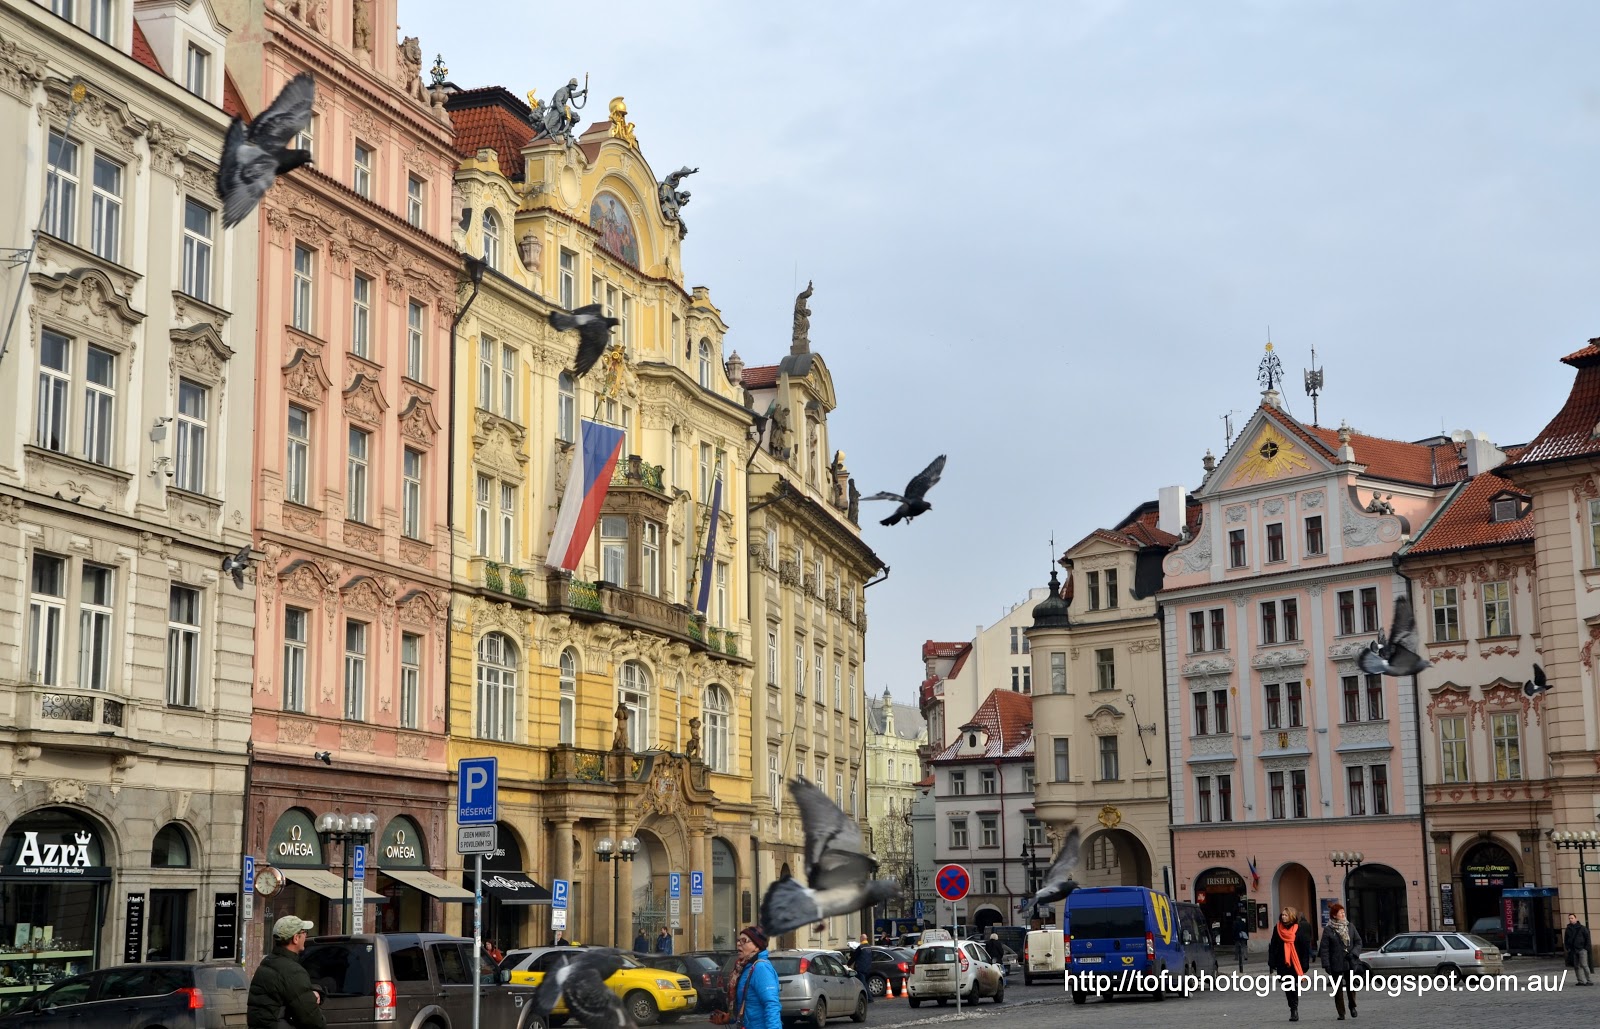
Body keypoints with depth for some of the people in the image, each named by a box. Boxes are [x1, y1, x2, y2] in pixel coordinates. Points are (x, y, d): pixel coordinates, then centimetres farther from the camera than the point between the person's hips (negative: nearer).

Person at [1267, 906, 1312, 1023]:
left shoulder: (1300, 929, -3)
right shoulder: (1278, 929, 6)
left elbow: (1306, 947, -4)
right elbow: (1272, 946, 7)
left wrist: (1305, 963, -9)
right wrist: (1272, 962, 1)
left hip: (1296, 963, -3)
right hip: (1282, 964, 3)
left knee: (1294, 987, -7)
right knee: (1287, 988, 5)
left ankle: (1294, 1009, -2)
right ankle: (1294, 1009, 14)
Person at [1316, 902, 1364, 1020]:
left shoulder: (1350, 926, 6)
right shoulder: (1328, 929, -4)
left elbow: (1358, 942, 9)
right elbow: (1324, 948, -5)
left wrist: (1354, 953, -8)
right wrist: (1326, 964, -11)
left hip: (1350, 962, 2)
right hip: (1336, 964, -2)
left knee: (1351, 985, 3)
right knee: (1338, 988, 2)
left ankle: (1352, 1006, 29)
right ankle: (1341, 1013, 11)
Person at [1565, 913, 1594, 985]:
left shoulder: (1582, 928, 1)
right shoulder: (1568, 929, 12)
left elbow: (1587, 938, 1)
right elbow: (1565, 940, 18)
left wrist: (1586, 948, -7)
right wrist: (1568, 948, 6)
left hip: (1582, 949, -5)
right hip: (1573, 951, 5)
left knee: (1584, 965, -12)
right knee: (1576, 966, 3)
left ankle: (1589, 981, -8)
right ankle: (1581, 981, 6)